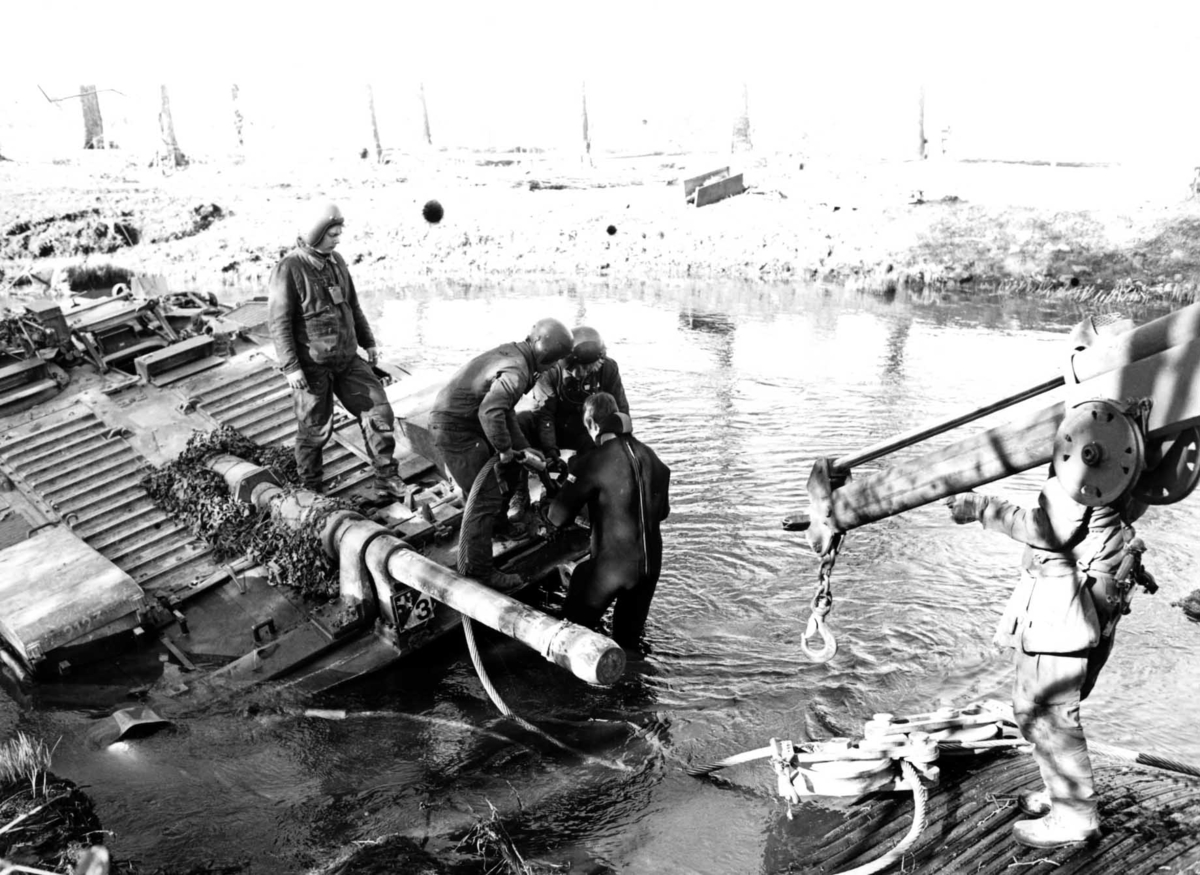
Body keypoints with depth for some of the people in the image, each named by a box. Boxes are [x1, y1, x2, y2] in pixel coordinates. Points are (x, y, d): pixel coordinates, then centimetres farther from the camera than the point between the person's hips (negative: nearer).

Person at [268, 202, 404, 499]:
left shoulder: (336, 261, 8)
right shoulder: (289, 269, -15)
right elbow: (278, 322, -16)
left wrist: (368, 342, 19)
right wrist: (291, 367, -20)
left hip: (347, 359, 7)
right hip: (312, 366, -6)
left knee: (379, 410, 2)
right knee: (314, 429, 5)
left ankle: (386, 480, 12)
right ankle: (311, 490, 24)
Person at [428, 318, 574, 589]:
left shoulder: (510, 354, 9)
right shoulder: (516, 371, -24)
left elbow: (505, 410, 18)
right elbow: (490, 412, -38)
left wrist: (521, 448, 16)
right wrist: (505, 450, -24)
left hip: (452, 418, 10)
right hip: (455, 428, -10)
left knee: (510, 467, 25)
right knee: (485, 498, -7)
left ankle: (497, 524, 43)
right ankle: (475, 570, 2)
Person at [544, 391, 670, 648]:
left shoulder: (595, 461, -16)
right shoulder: (650, 456, 2)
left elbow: (558, 517, -15)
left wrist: (543, 510, 7)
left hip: (611, 566, -6)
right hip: (651, 563, 6)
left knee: (575, 626, 15)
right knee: (628, 637, 23)